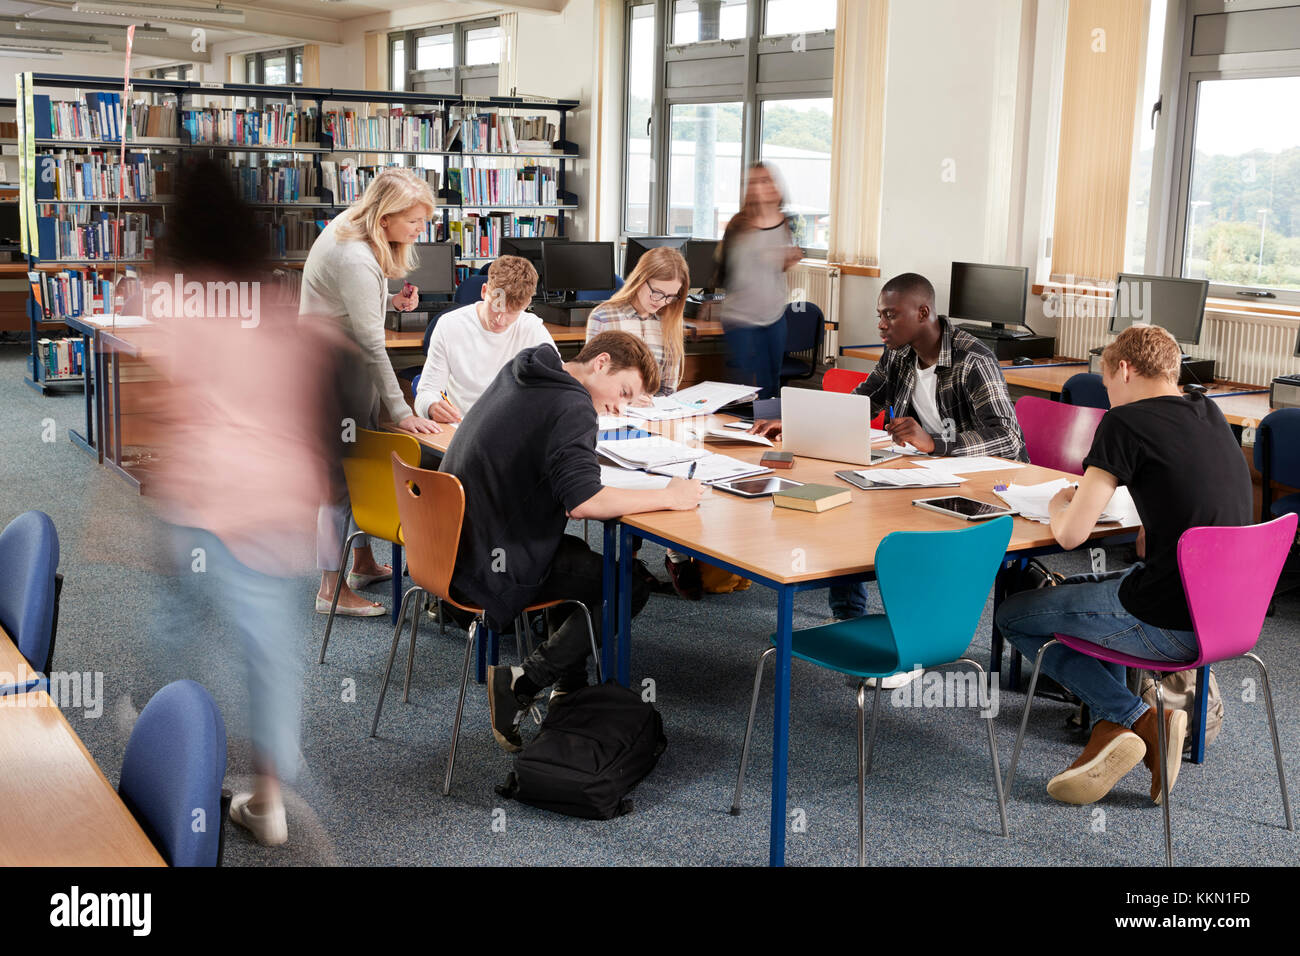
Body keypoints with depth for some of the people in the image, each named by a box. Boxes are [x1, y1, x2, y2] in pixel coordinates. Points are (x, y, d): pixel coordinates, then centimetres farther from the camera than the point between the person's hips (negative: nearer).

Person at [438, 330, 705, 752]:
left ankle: (569, 688, 26)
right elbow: (583, 501, -28)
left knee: (578, 555, 30)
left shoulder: (518, 372, 10)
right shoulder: (571, 408, -18)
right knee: (631, 586, -1)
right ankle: (520, 684, -4)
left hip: (452, 551, 10)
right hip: (492, 572, -10)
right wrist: (668, 496, -18)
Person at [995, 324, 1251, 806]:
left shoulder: (1126, 422, -13)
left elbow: (1071, 534, -13)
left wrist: (1060, 505, 7)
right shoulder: (1211, 415, 11)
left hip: (1171, 626, -8)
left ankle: (1139, 718, 3)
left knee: (1012, 615, 10)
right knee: (1079, 588, 31)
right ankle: (1111, 729, 21)